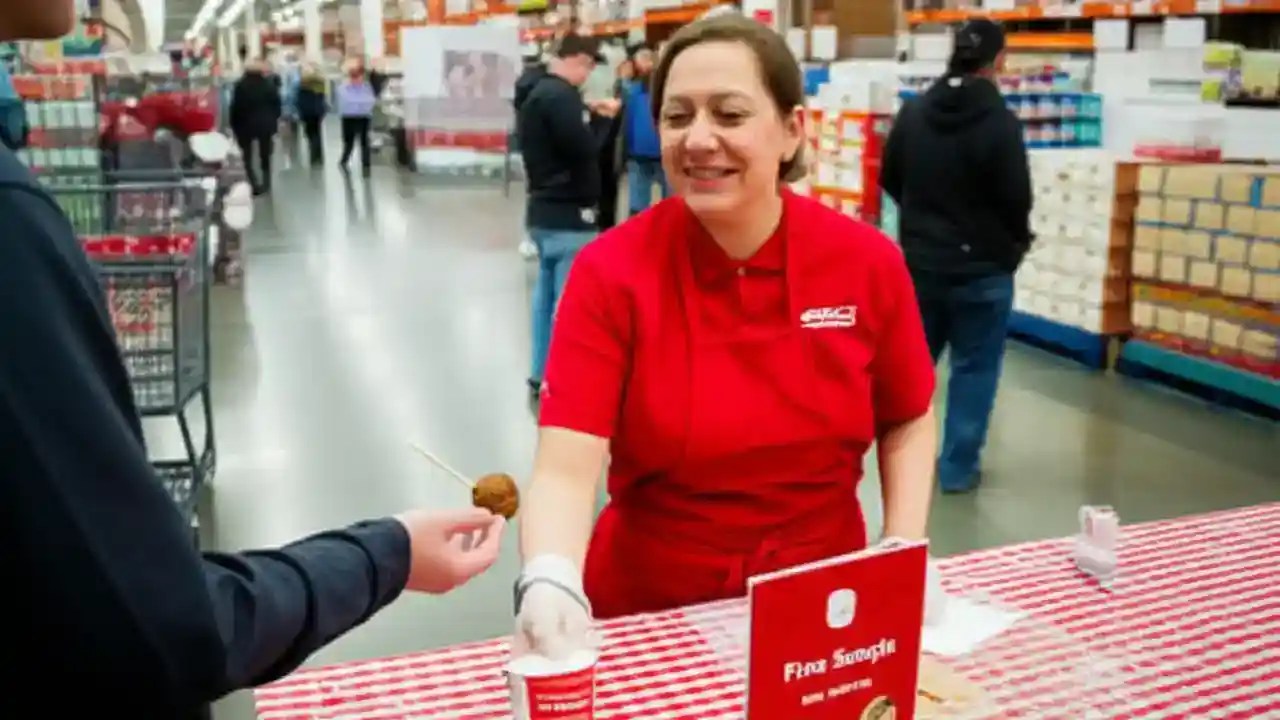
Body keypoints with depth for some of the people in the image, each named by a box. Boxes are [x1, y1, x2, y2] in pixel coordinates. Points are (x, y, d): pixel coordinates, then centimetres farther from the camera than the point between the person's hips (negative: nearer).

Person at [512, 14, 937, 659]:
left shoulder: (868, 261, -8)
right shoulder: (611, 272, -14)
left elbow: (908, 422, 6)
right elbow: (565, 468, -22)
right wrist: (550, 585, -40)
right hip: (651, 617, 0)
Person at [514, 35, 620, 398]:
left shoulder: (537, 91, 12)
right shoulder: (561, 95, -19)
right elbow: (585, 149, -23)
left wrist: (588, 114, 8)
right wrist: (603, 118, -7)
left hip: (544, 210, 10)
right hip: (568, 215, -10)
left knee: (548, 293, 16)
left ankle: (542, 373, 24)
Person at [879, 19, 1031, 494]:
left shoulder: (913, 112, 1)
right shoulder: (1000, 121, -18)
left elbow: (889, 180, 9)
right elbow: (1016, 198, -16)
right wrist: (1016, 241, 5)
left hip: (919, 260, 5)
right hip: (982, 267, -5)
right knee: (974, 368, 6)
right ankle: (958, 468, 12)